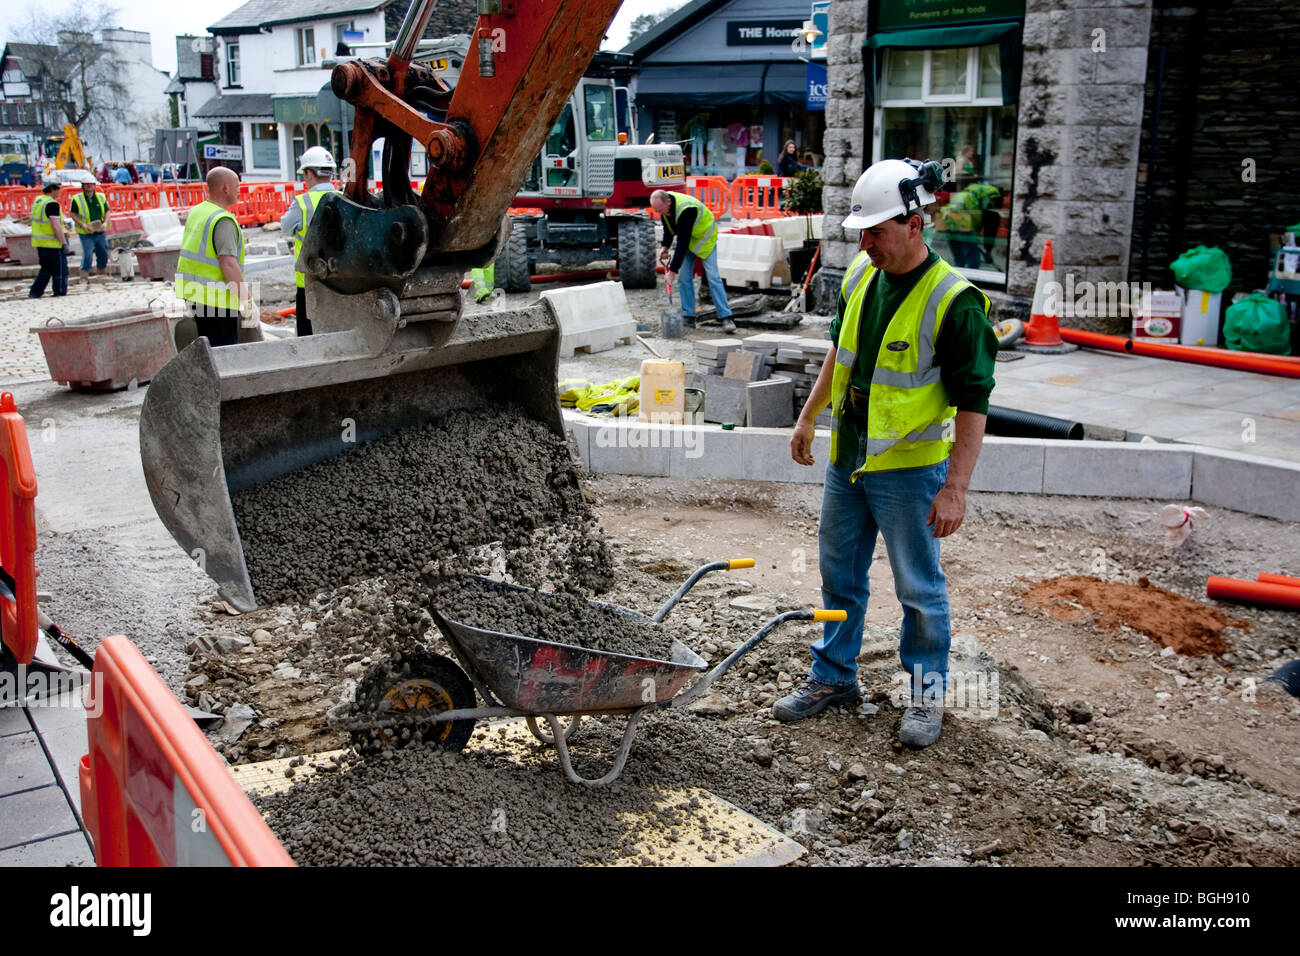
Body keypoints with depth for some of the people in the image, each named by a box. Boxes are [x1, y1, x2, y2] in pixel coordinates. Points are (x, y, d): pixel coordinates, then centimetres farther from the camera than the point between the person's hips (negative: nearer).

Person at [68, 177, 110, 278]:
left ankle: (101, 276, 28)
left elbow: (107, 212, 12)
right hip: (86, 233, -5)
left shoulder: (101, 197, 8)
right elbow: (73, 214, -3)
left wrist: (105, 223, -7)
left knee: (103, 255, 12)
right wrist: (83, 225, -16)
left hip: (100, 232, 5)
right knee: (87, 254, -12)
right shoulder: (77, 199, -3)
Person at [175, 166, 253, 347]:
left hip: (194, 292, 9)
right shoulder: (223, 221, -17)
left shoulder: (196, 212, 12)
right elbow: (229, 263, -25)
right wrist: (248, 302, -25)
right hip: (217, 299, -9)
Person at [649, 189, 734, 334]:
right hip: (686, 238, 7)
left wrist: (673, 270, -34)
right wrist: (665, 246, 1)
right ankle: (688, 318, 2)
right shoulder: (664, 202, -13)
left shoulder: (685, 210, -38)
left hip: (704, 237, -7)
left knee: (713, 277, -12)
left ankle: (726, 318, -10)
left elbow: (682, 243, -37)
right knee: (684, 276, -2)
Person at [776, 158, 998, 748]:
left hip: (910, 468, -7)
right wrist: (809, 416, 20)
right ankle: (834, 677, 33)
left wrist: (955, 488, -21)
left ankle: (928, 692, 25)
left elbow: (973, 404, -18)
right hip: (847, 456, 7)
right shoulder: (861, 276, 1)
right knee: (839, 572, 16)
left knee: (919, 588, 7)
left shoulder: (952, 300, -20)